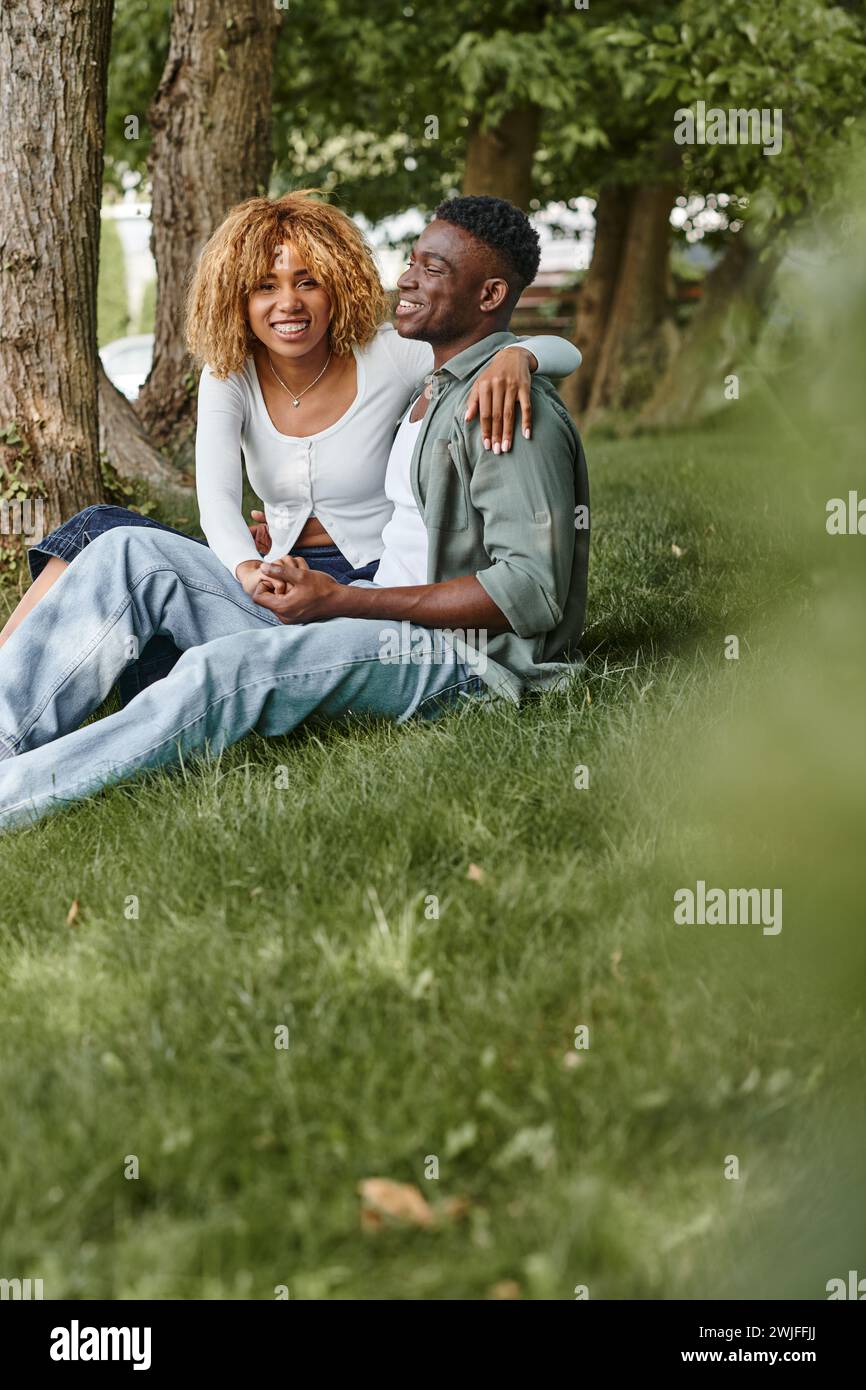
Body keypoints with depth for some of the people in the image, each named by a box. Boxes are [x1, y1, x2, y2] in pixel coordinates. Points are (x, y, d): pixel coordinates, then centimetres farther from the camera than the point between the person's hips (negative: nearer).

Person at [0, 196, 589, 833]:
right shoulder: (432, 387, 18)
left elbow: (532, 593, -21)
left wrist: (343, 599, -20)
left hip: (463, 659, -10)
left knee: (226, 668, -36)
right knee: (131, 553, -2)